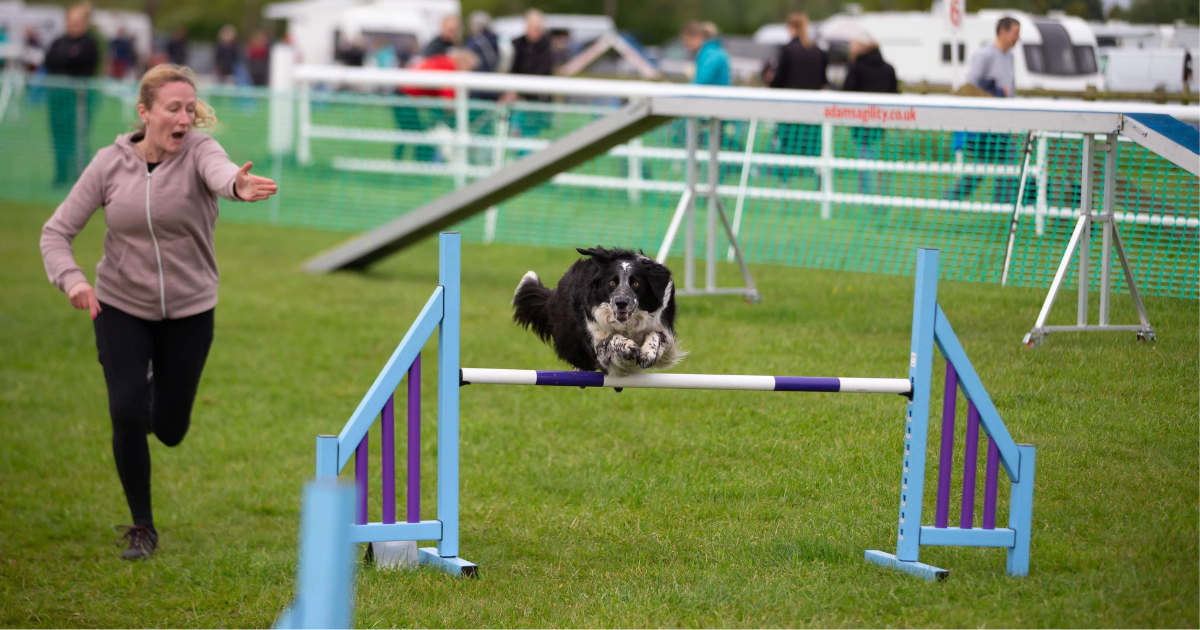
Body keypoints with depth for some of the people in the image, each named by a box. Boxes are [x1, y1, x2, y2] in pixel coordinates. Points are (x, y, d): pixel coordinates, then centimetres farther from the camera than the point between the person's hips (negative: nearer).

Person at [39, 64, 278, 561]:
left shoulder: (198, 152, -15)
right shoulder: (110, 164, -10)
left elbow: (219, 172, -41)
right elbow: (57, 231, -5)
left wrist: (237, 186, -66)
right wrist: (71, 279, -25)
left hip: (189, 313, 0)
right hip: (121, 308, 0)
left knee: (170, 429, 7)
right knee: (127, 414, -14)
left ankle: (156, 387, 46)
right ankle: (142, 526, 7)